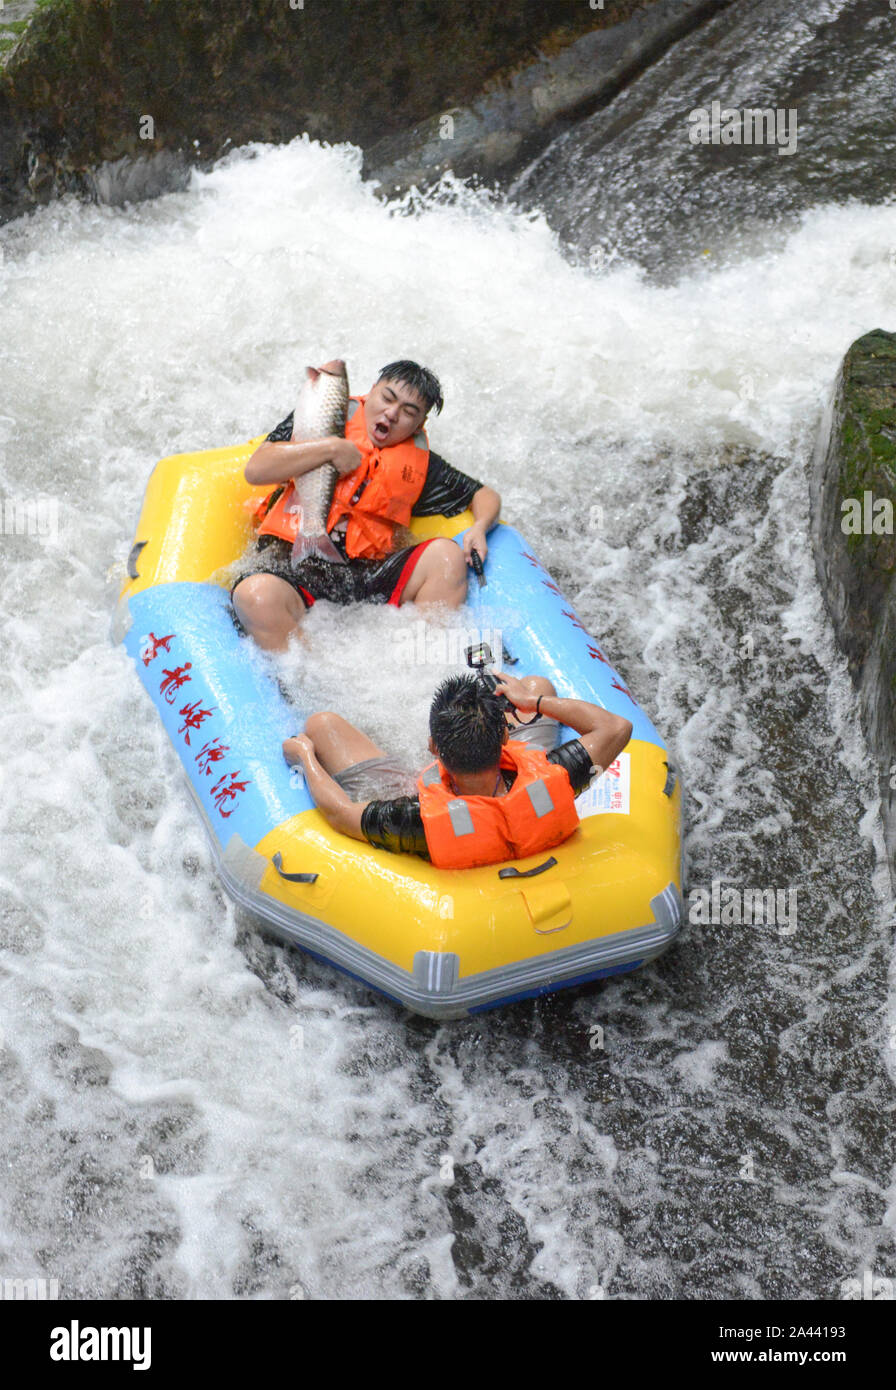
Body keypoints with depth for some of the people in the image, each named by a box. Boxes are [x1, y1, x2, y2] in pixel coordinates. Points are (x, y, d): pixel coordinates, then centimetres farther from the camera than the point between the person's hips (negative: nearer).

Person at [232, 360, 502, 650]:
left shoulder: (420, 463, 16)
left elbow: (485, 495, 22)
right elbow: (256, 470, -3)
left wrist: (480, 527, -2)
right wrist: (332, 448, -9)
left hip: (366, 572, 3)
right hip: (290, 559, -3)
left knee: (446, 555, -19)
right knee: (257, 595, -37)